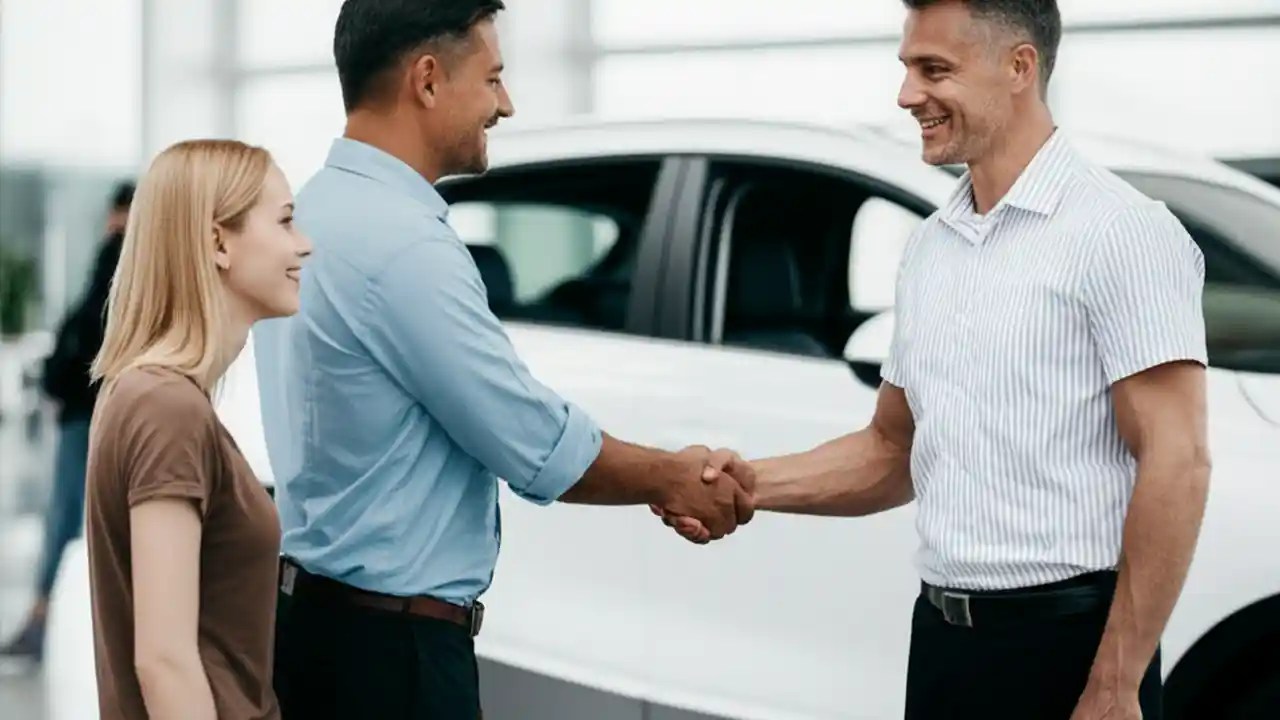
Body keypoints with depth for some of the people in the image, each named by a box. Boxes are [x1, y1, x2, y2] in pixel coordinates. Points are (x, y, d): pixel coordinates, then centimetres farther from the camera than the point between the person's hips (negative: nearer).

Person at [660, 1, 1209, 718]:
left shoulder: (1119, 230, -10)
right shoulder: (930, 248, 12)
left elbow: (1175, 463, -15)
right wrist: (750, 484, 2)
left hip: (1064, 643, -7)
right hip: (940, 634, 7)